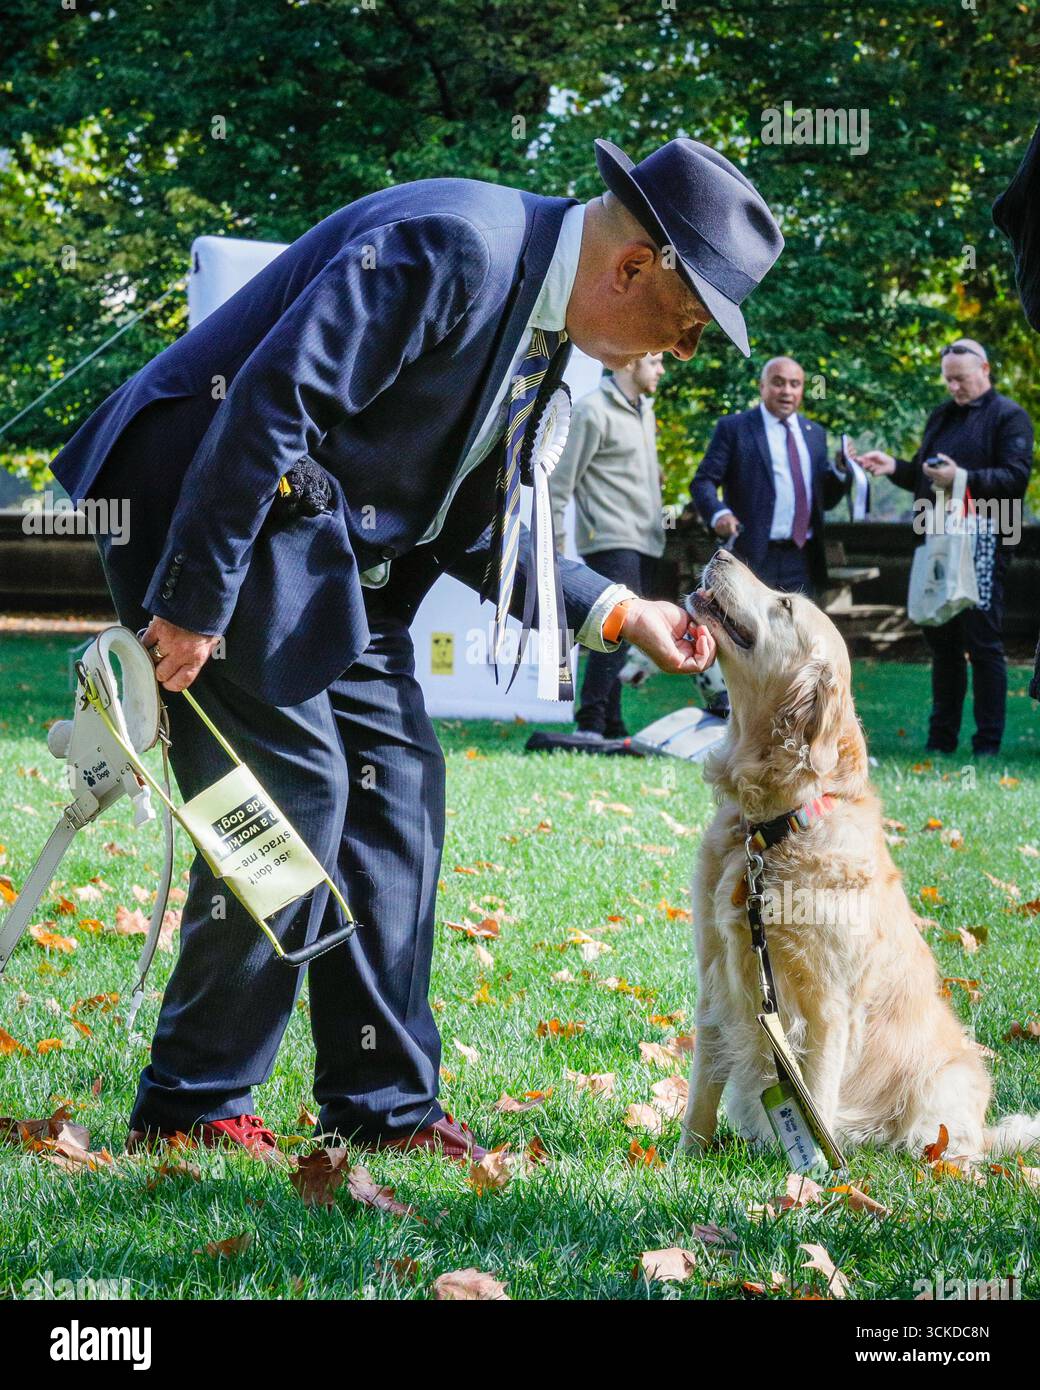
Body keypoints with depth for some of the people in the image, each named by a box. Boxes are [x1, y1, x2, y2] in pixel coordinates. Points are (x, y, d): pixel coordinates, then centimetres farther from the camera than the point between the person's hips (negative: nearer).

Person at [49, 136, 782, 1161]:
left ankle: (383, 1104, 13)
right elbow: (273, 398, -27)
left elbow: (474, 527, 15)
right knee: (293, 791, -10)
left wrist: (616, 612, 6)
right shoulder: (452, 245, -22)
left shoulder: (541, 316, 9)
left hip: (339, 554, 10)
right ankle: (191, 1107, 3)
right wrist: (196, 603, -25)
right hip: (215, 507, -10)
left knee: (398, 786, 6)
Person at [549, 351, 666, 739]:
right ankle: (591, 725, -18)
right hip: (611, 543, -9)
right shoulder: (593, 412, -9)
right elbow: (559, 480, -10)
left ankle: (611, 727, 12)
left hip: (645, 544, 9)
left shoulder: (644, 411, 19)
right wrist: (551, 542, -13)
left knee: (618, 635, 9)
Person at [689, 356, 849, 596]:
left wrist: (842, 470, 0)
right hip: (752, 558, -5)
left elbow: (826, 500, 19)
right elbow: (703, 481, -5)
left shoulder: (815, 433, 17)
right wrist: (718, 513, -25)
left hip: (802, 560, 5)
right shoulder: (733, 428, 2)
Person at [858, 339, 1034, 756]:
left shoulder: (1009, 417, -2)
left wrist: (963, 478, -22)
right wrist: (894, 467, 6)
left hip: (983, 542, -7)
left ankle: (987, 743, -2)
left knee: (983, 641, -6)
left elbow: (1015, 478, -12)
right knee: (940, 640, 11)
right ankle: (941, 738, 17)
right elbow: (922, 475, 25)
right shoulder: (942, 416, 21)